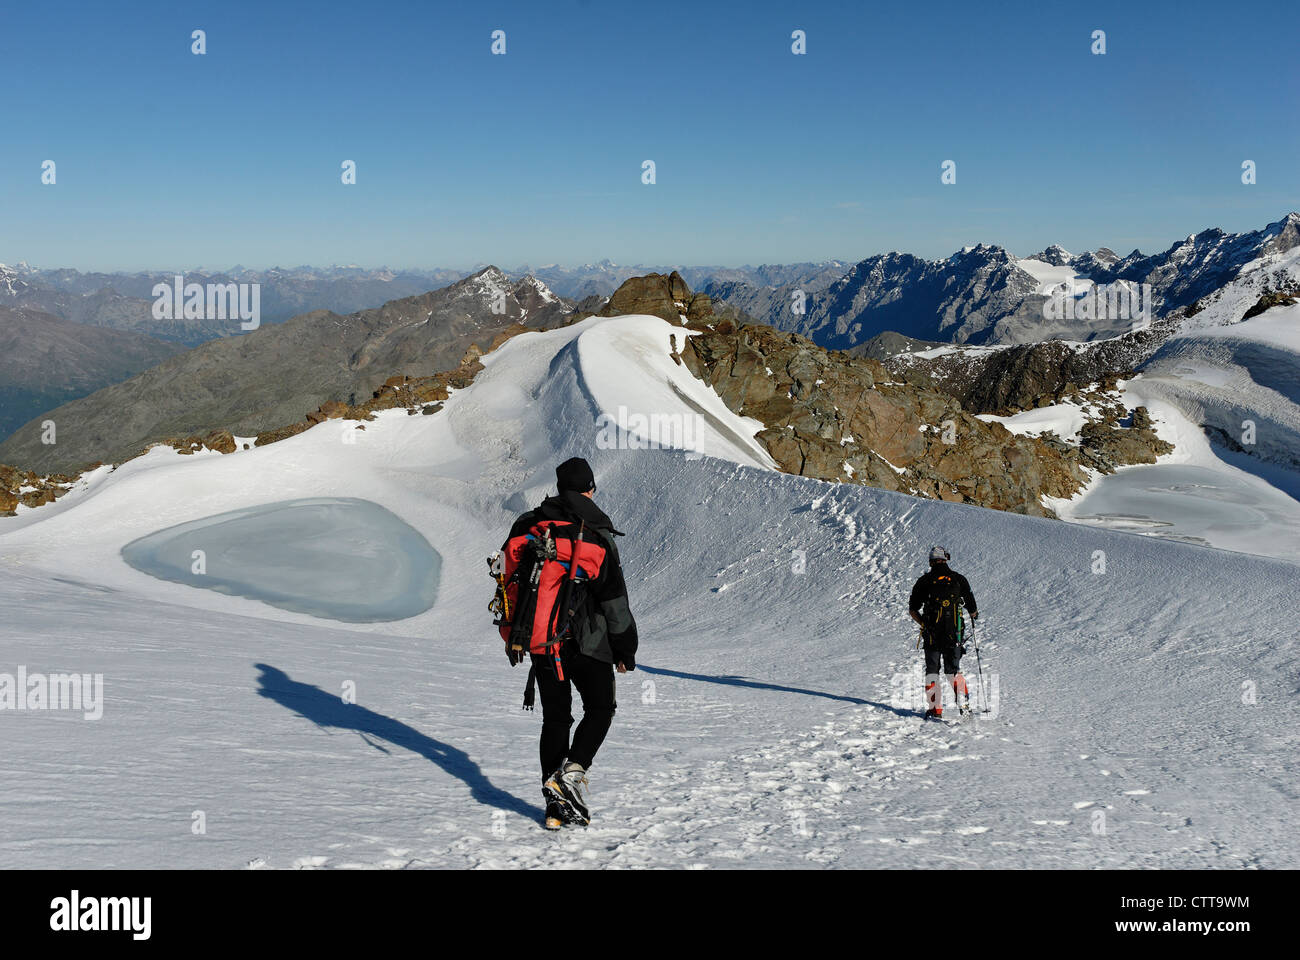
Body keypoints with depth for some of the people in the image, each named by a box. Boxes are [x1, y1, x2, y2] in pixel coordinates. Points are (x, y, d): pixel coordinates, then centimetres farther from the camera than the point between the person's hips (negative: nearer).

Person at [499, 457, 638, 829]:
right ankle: (573, 770, -8)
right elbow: (615, 601, -8)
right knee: (600, 708, 13)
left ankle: (556, 804, 11)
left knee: (555, 718, 13)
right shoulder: (597, 537, -9)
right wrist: (625, 651, 1)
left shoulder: (527, 526, 4)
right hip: (587, 641, -4)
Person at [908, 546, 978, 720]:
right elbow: (972, 610, 8)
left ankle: (935, 710, 3)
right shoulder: (959, 579, 2)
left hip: (932, 634, -1)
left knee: (932, 671, 8)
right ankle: (964, 706, 4)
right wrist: (974, 615, 30)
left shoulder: (924, 581, 0)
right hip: (954, 634, 1)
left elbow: (912, 610, 3)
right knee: (954, 671, 13)